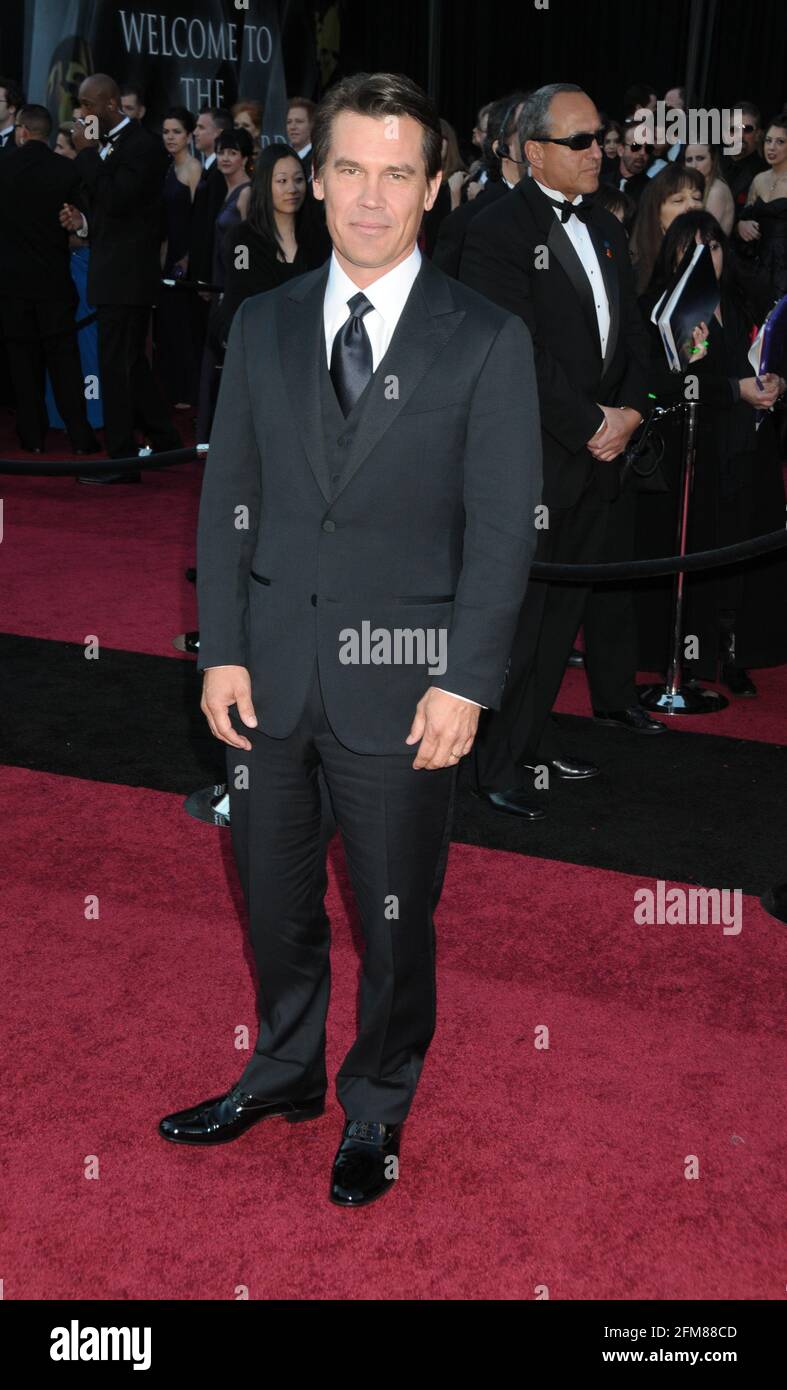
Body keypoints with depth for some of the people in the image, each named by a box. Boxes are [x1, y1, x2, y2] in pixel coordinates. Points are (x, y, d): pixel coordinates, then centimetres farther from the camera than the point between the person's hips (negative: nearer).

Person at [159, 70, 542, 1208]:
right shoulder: (262, 326, 6)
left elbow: (501, 528, -7)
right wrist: (222, 651, -1)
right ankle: (285, 1073, 42)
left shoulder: (487, 342, -5)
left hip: (402, 685, -3)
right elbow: (227, 498, 6)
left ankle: (377, 1110, 33)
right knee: (274, 899, 18)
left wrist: (465, 683, -13)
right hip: (271, 673, 4)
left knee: (396, 919, 11)